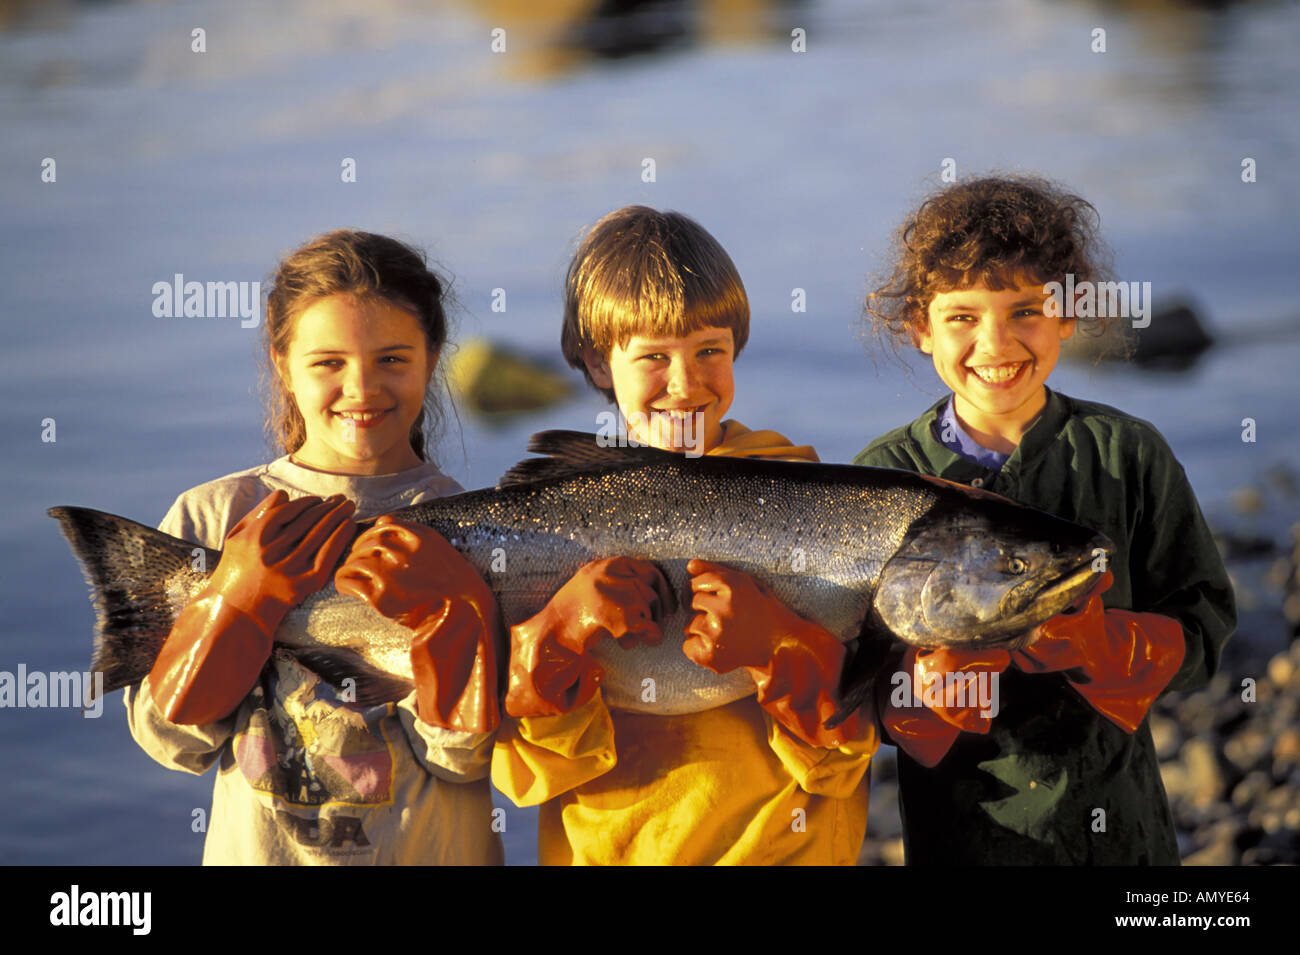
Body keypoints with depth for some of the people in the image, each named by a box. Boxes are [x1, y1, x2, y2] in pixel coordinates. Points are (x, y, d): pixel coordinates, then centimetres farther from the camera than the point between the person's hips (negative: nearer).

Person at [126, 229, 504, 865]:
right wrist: (239, 599, -18)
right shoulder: (211, 517, -5)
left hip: (433, 856, 0)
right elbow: (170, 739, -7)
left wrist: (451, 611, -25)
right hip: (258, 850, 0)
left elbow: (464, 757, -12)